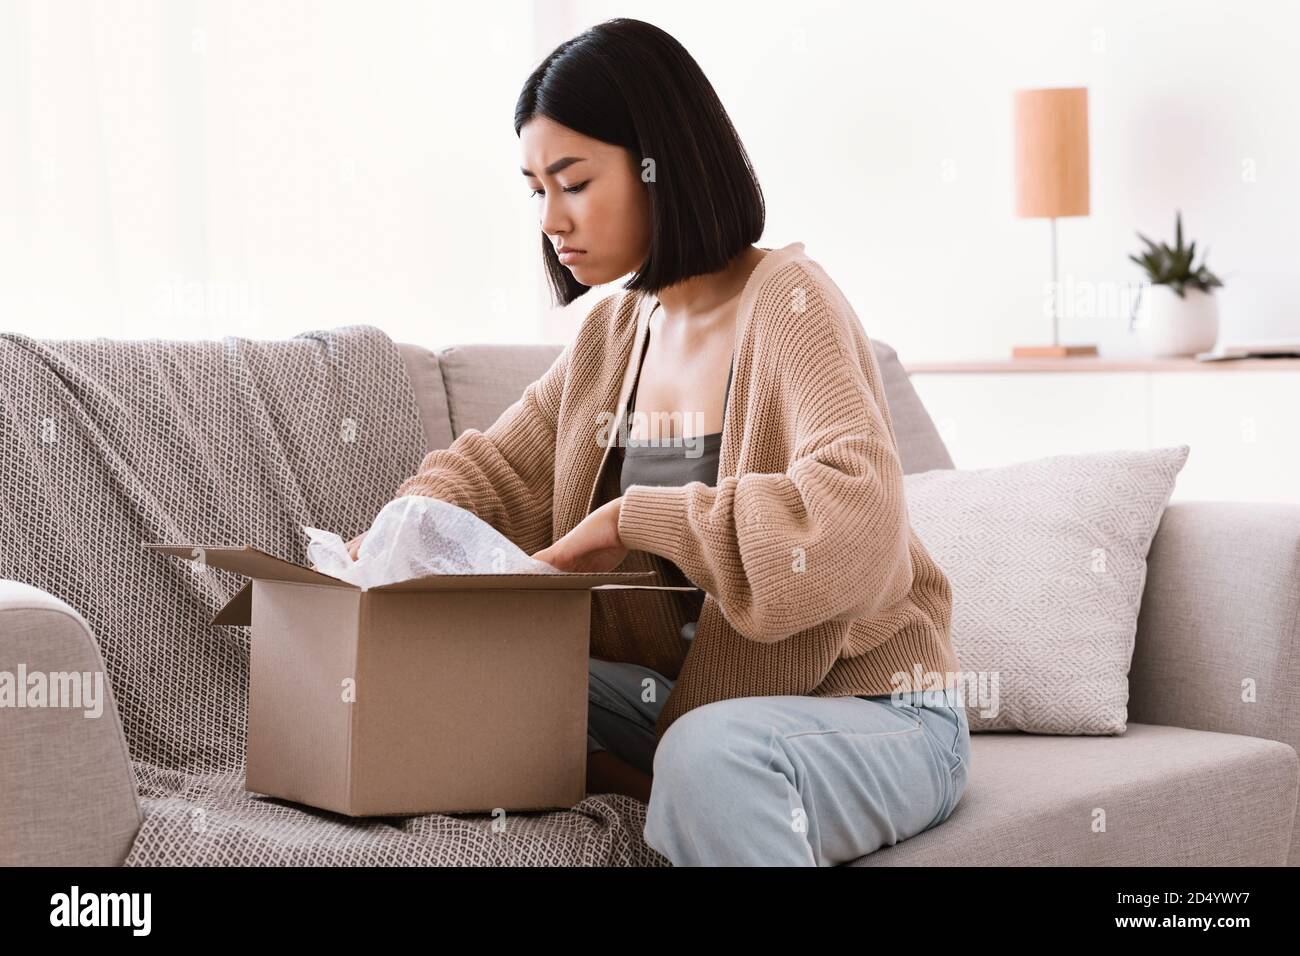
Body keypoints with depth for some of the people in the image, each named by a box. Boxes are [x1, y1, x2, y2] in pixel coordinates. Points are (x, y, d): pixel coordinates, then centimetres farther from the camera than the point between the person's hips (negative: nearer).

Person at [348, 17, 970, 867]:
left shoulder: (788, 302, -15)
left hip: (872, 709, -8)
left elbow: (855, 520, -29)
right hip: (697, 692, 8)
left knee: (708, 755, -38)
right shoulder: (611, 336, 8)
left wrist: (635, 517, -25)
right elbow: (497, 471, 14)